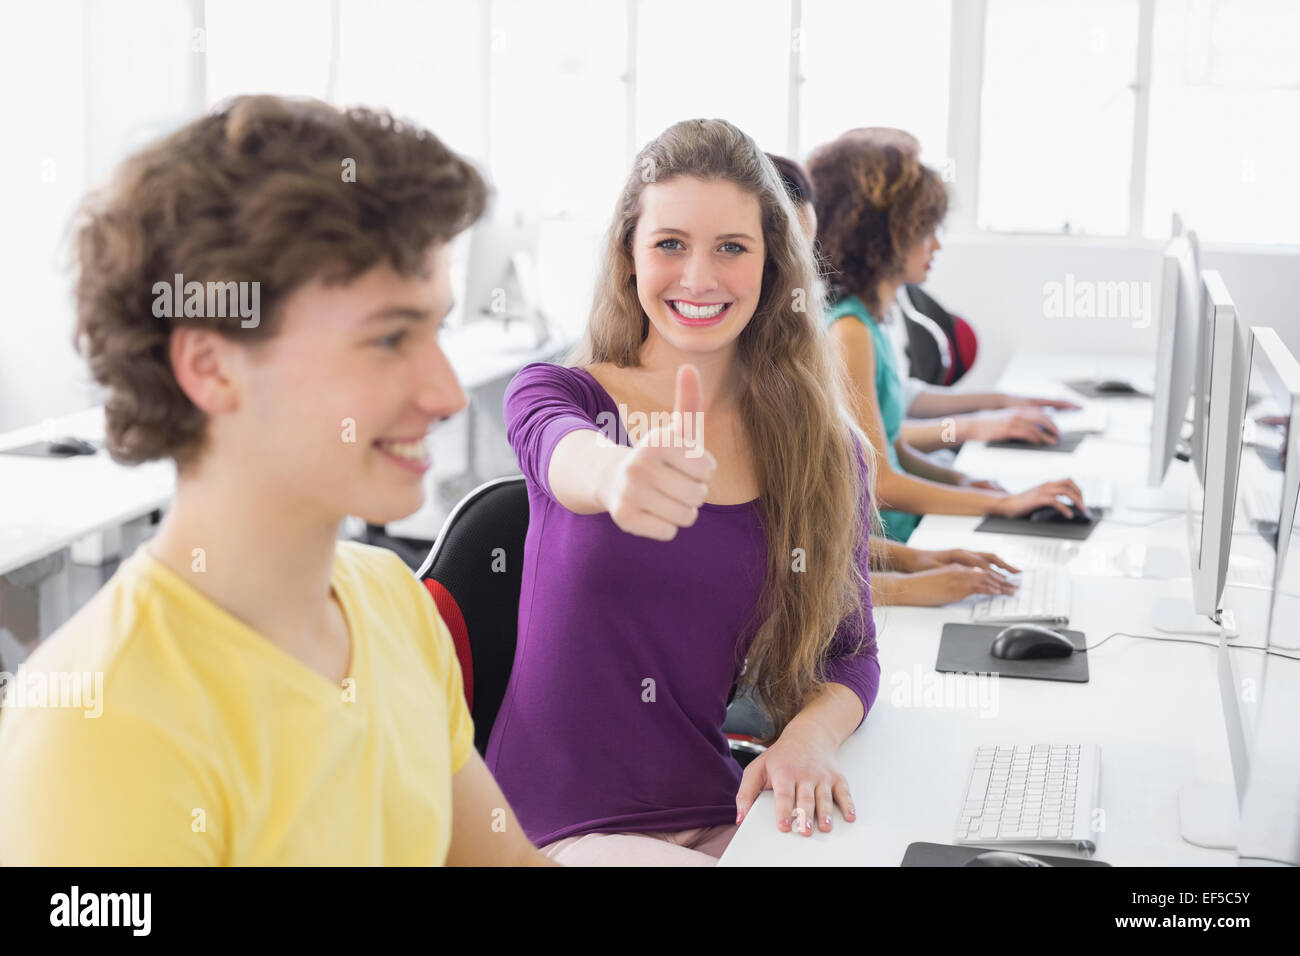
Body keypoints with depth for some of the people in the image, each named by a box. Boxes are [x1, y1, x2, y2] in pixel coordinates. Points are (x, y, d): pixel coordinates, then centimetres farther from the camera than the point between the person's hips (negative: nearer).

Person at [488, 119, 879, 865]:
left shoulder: (828, 447, 4)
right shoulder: (556, 392, -3)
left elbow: (849, 651, 8)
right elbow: (565, 451, -28)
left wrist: (813, 734, -15)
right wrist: (618, 474, -52)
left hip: (717, 820, 4)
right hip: (559, 830, -3)